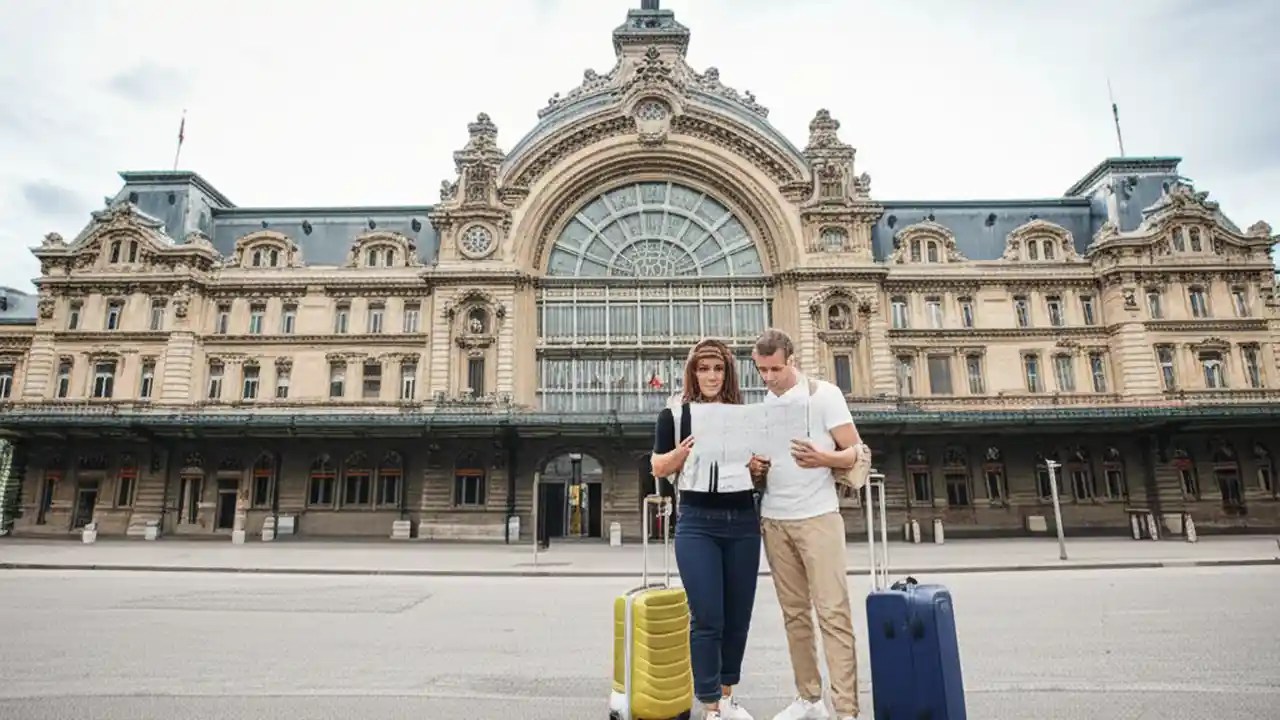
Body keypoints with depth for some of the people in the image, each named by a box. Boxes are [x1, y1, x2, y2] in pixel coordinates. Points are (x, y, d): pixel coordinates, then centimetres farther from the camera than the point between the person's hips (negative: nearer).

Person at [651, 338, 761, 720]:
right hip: (697, 523, -3)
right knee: (706, 617, -3)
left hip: (743, 521, 4)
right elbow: (658, 468, 3)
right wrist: (683, 451, -15)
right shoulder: (675, 413, 2)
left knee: (738, 614, 11)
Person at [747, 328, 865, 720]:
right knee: (794, 613, 10)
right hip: (773, 519, 5)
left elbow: (856, 451, -6)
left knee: (833, 612, -5)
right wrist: (754, 468, -3)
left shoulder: (824, 393, -4)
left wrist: (823, 458, -26)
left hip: (817, 517, -5)